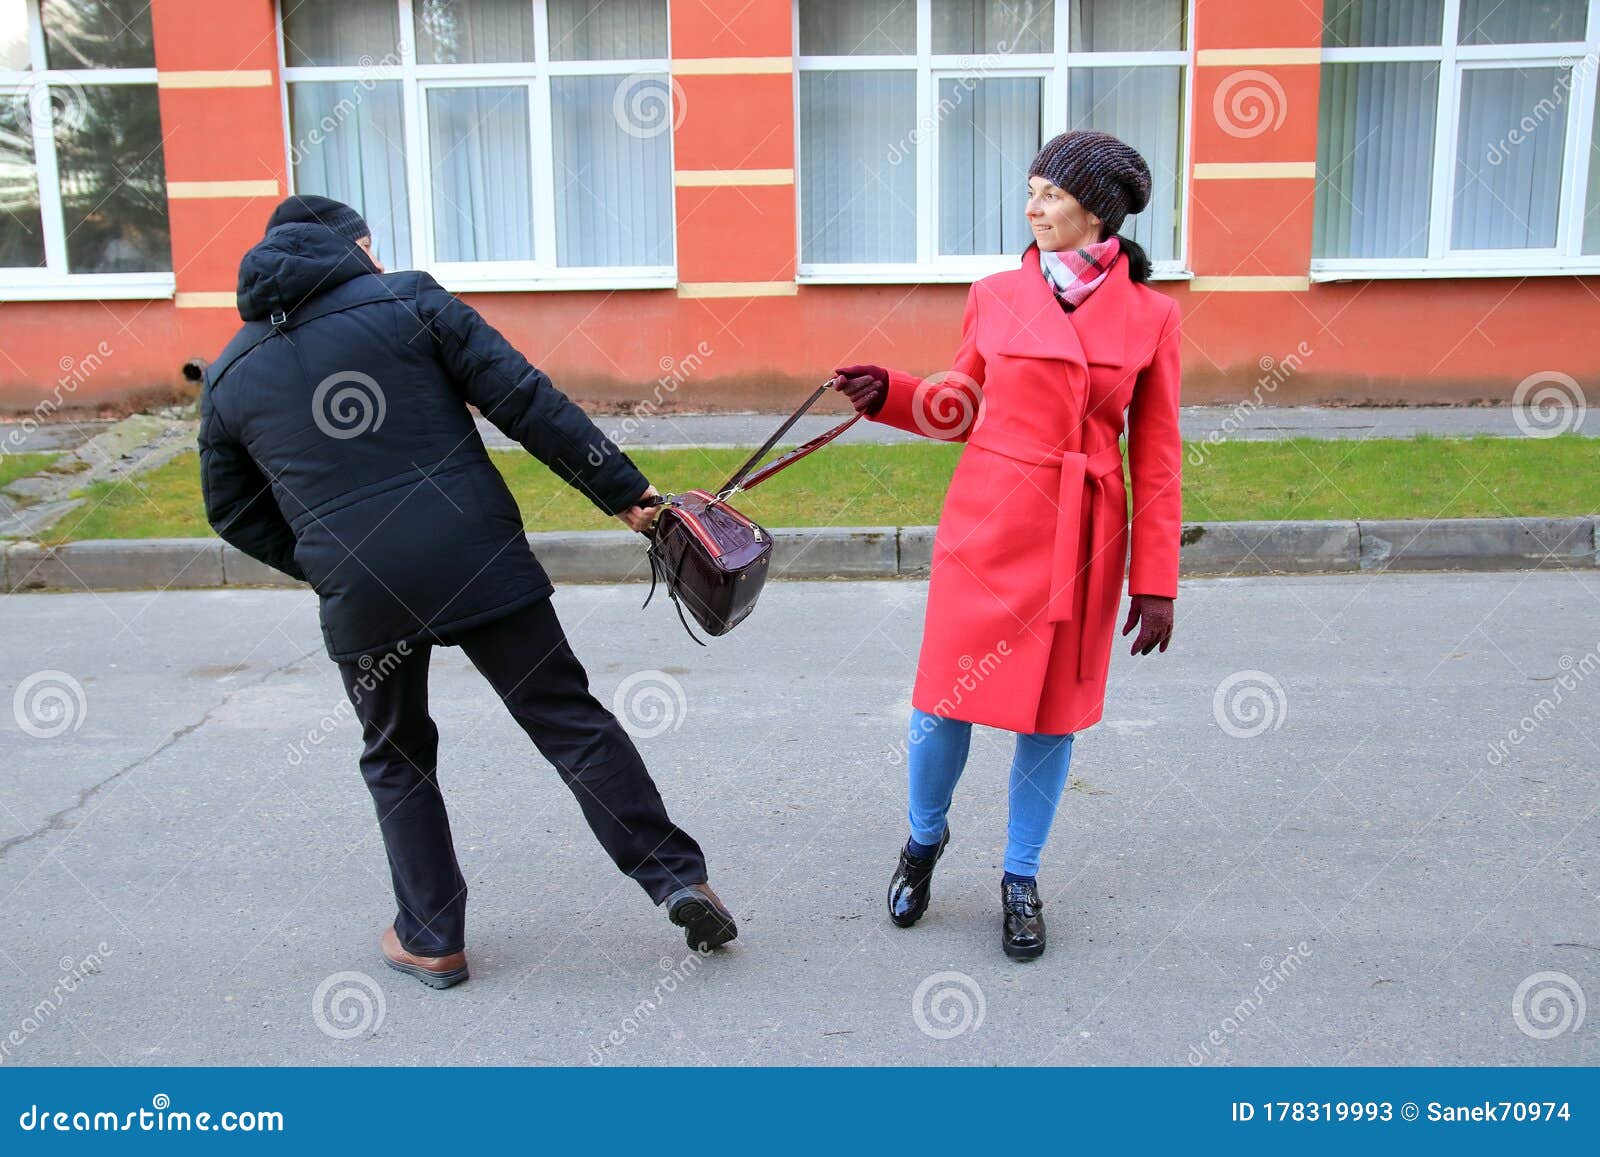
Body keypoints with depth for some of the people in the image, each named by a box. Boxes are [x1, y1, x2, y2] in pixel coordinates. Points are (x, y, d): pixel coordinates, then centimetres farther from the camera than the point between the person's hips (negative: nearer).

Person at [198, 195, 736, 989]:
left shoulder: (228, 378, 13)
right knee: (570, 720, 8)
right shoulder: (405, 300, 3)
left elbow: (234, 513, 21)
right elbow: (525, 402, -4)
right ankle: (677, 876, 9)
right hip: (478, 561, -2)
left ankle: (432, 939, 25)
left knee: (397, 759, 20)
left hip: (360, 596, 2)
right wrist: (623, 490, -2)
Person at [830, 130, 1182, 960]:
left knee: (1055, 712, 8)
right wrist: (888, 393, -6)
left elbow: (1157, 461, 1)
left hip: (1081, 542, 0)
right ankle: (924, 838, 33)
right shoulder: (996, 296, 2)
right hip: (986, 526, 1)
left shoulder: (1150, 315, -1)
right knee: (945, 700, 3)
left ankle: (1021, 879, 28)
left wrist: (1156, 581, -1)